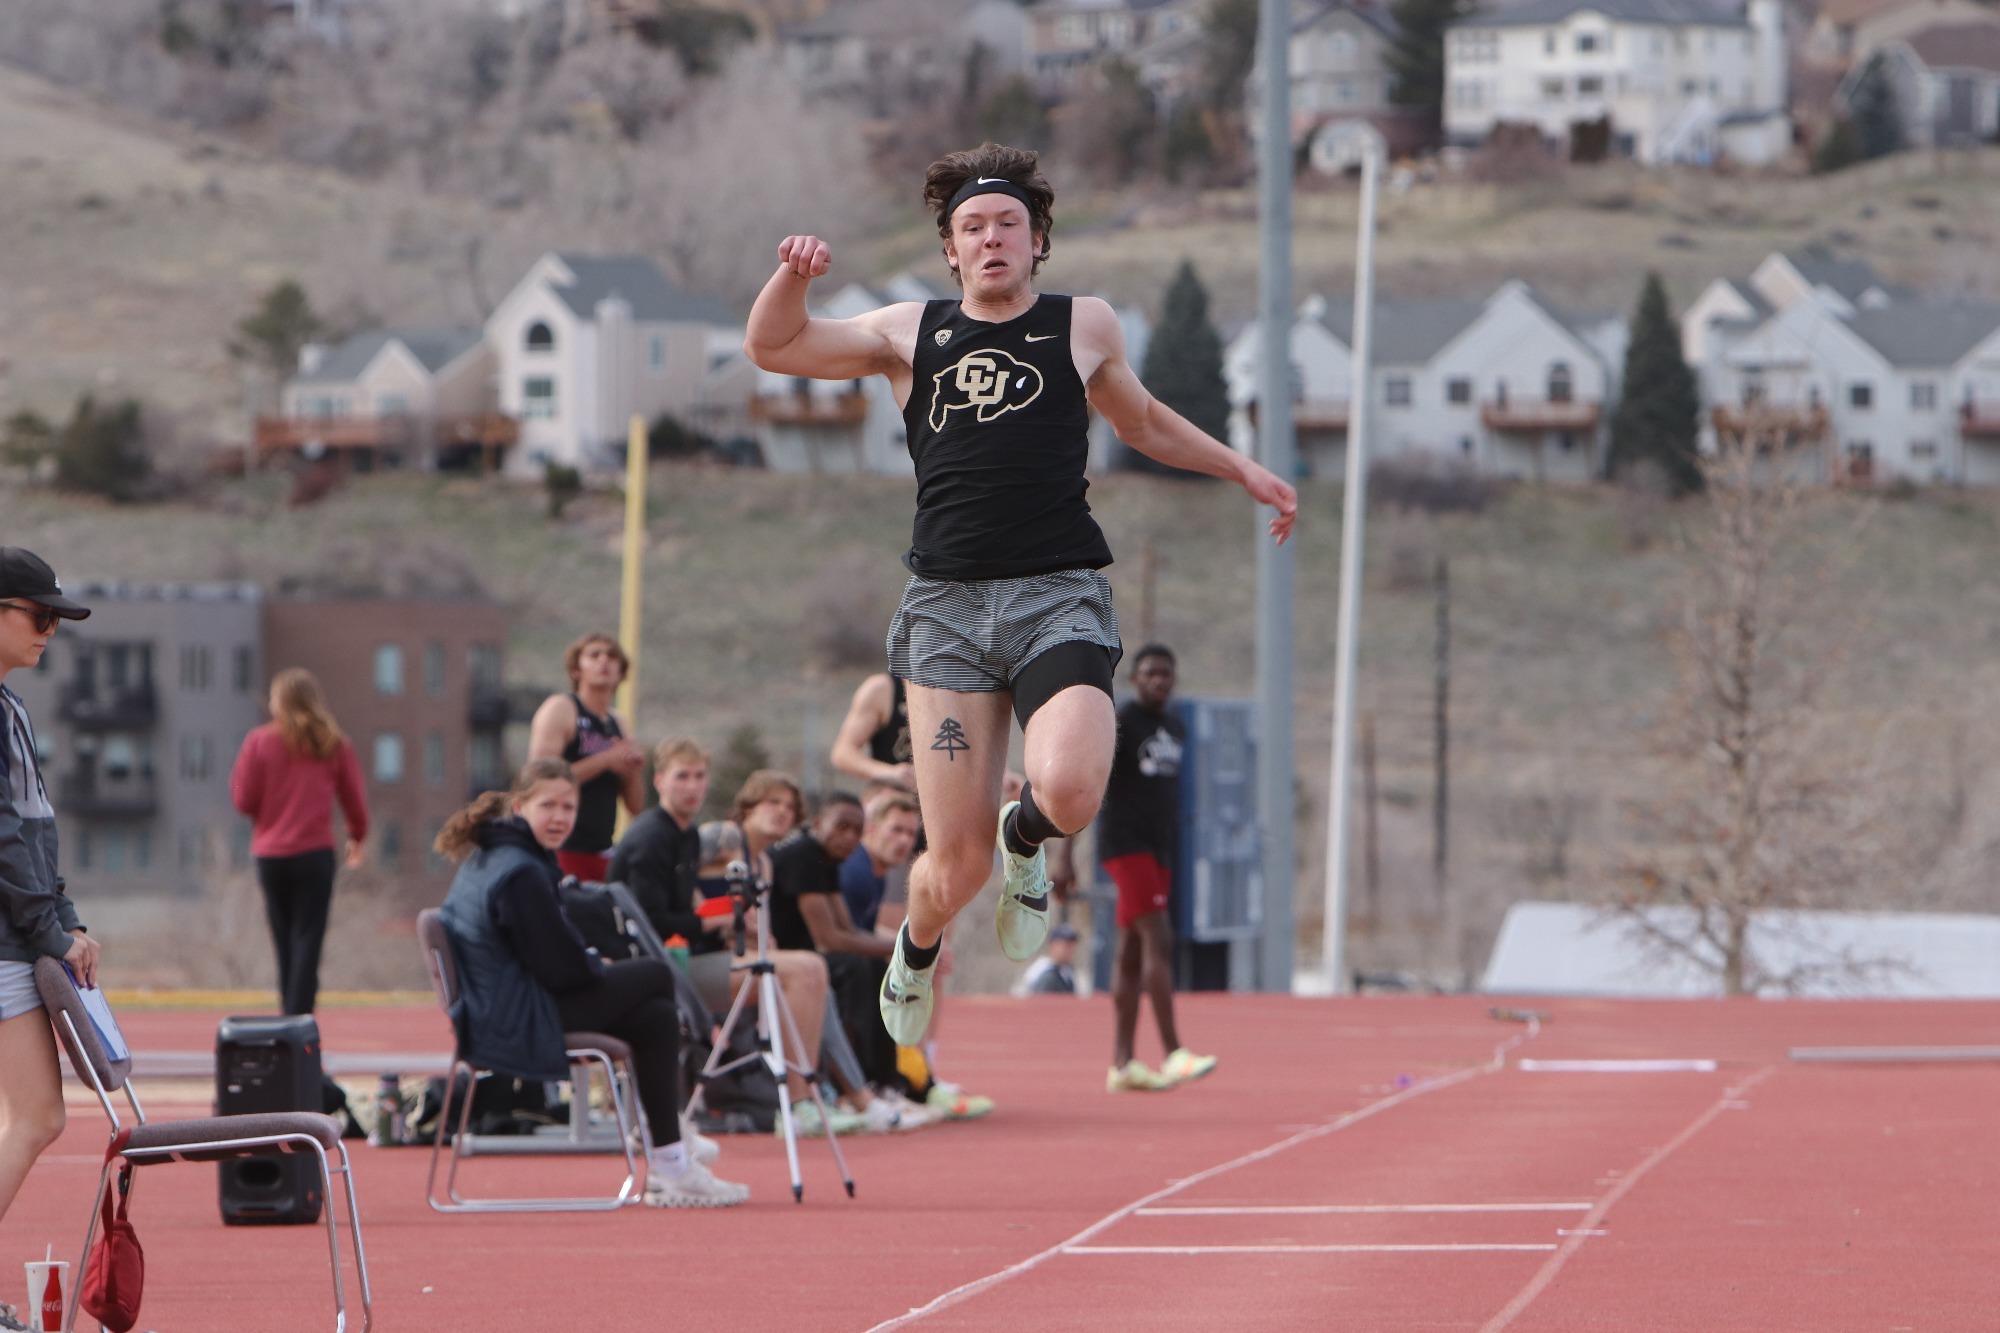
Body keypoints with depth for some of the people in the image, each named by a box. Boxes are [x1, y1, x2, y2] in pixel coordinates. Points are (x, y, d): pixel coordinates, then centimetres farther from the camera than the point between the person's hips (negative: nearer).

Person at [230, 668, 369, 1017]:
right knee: (308, 939, 0)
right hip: (316, 853, 0)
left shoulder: (259, 742, -4)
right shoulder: (333, 745, 0)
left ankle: (290, 1018, 14)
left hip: (271, 855, 0)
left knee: (285, 941, 13)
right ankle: (300, 1018, -10)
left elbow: (243, 800, -3)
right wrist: (357, 837, 26)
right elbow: (354, 798, 8)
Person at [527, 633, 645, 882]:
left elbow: (635, 807, 19)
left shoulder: (616, 724, 17)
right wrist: (606, 761, -13)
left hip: (601, 854, 7)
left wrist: (635, 770, -2)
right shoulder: (560, 709, -2)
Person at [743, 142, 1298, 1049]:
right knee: (956, 862, -3)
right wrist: (794, 276, -7)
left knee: (1068, 791, -29)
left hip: (1060, 597, 0)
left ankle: (1026, 839, 10)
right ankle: (916, 953, 33)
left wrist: (1242, 471, 32)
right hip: (947, 601, 0)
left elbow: (1143, 422, 31)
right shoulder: (909, 336, 12)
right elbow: (771, 348, 12)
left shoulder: (1084, 327, 13)